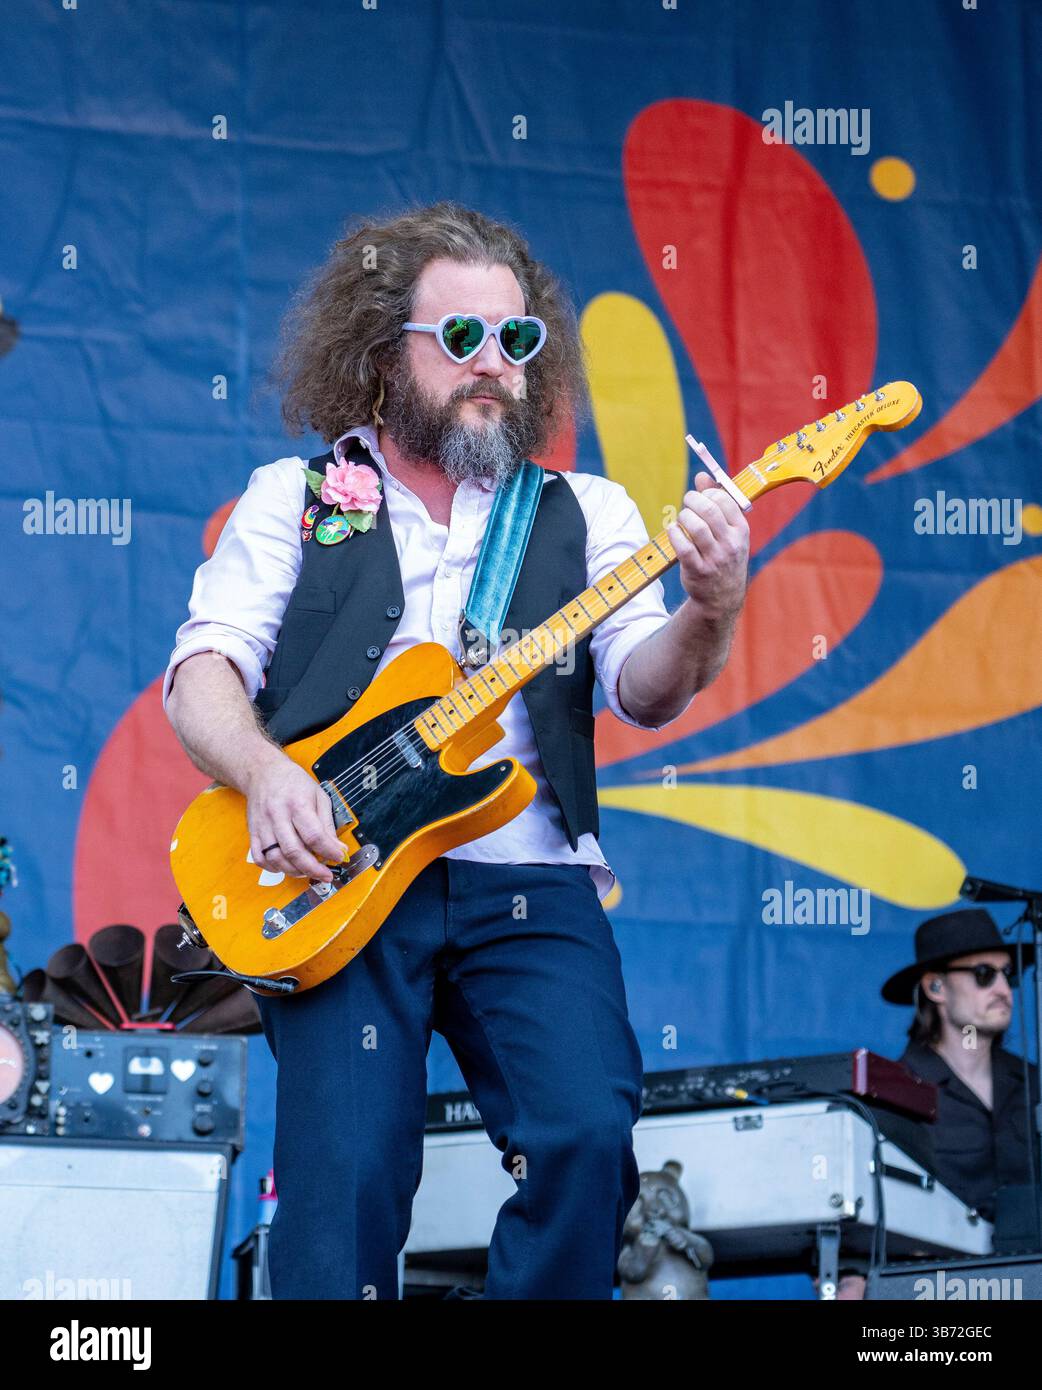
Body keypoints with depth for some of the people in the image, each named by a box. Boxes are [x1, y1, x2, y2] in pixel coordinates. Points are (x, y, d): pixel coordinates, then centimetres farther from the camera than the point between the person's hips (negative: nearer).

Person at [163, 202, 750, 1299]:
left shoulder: (584, 511, 16)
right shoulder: (294, 498, 15)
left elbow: (643, 688, 1)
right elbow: (204, 666, 7)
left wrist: (706, 618, -22)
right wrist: (263, 773, -15)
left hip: (527, 884, 1)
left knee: (589, 1136, -20)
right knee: (344, 1174, -17)